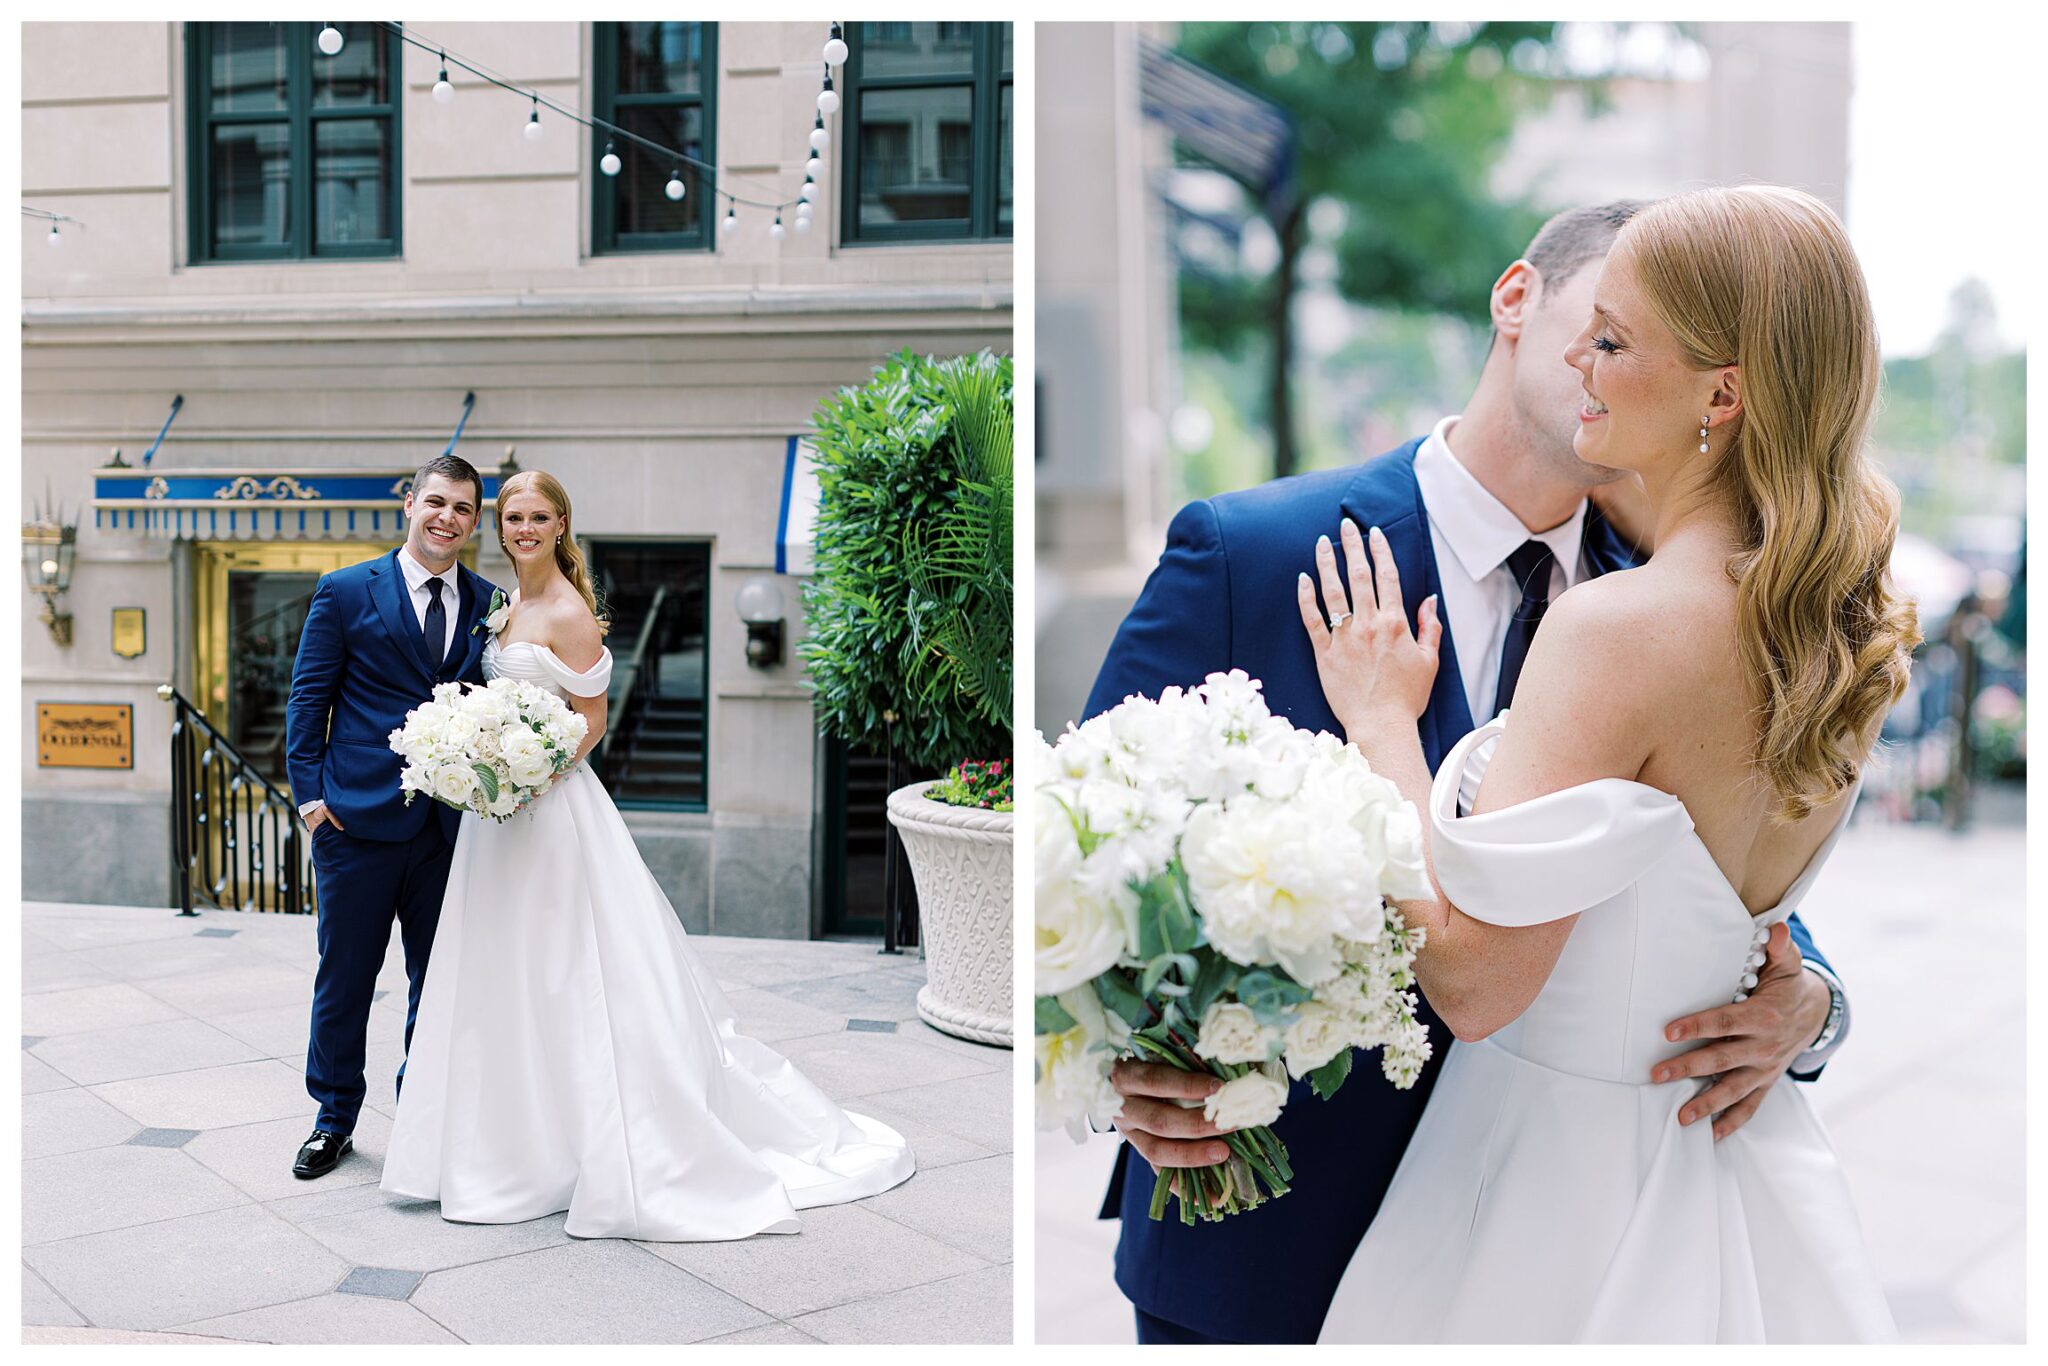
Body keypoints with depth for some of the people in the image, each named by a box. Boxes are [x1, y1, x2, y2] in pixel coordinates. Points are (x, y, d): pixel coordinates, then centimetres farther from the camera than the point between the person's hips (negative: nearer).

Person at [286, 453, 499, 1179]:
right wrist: (310, 793, -7)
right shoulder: (346, 591, 1)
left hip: (450, 825, 3)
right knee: (345, 975, 9)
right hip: (358, 816, -2)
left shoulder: (491, 604, 8)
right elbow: (308, 699, 0)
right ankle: (335, 1120, 25)